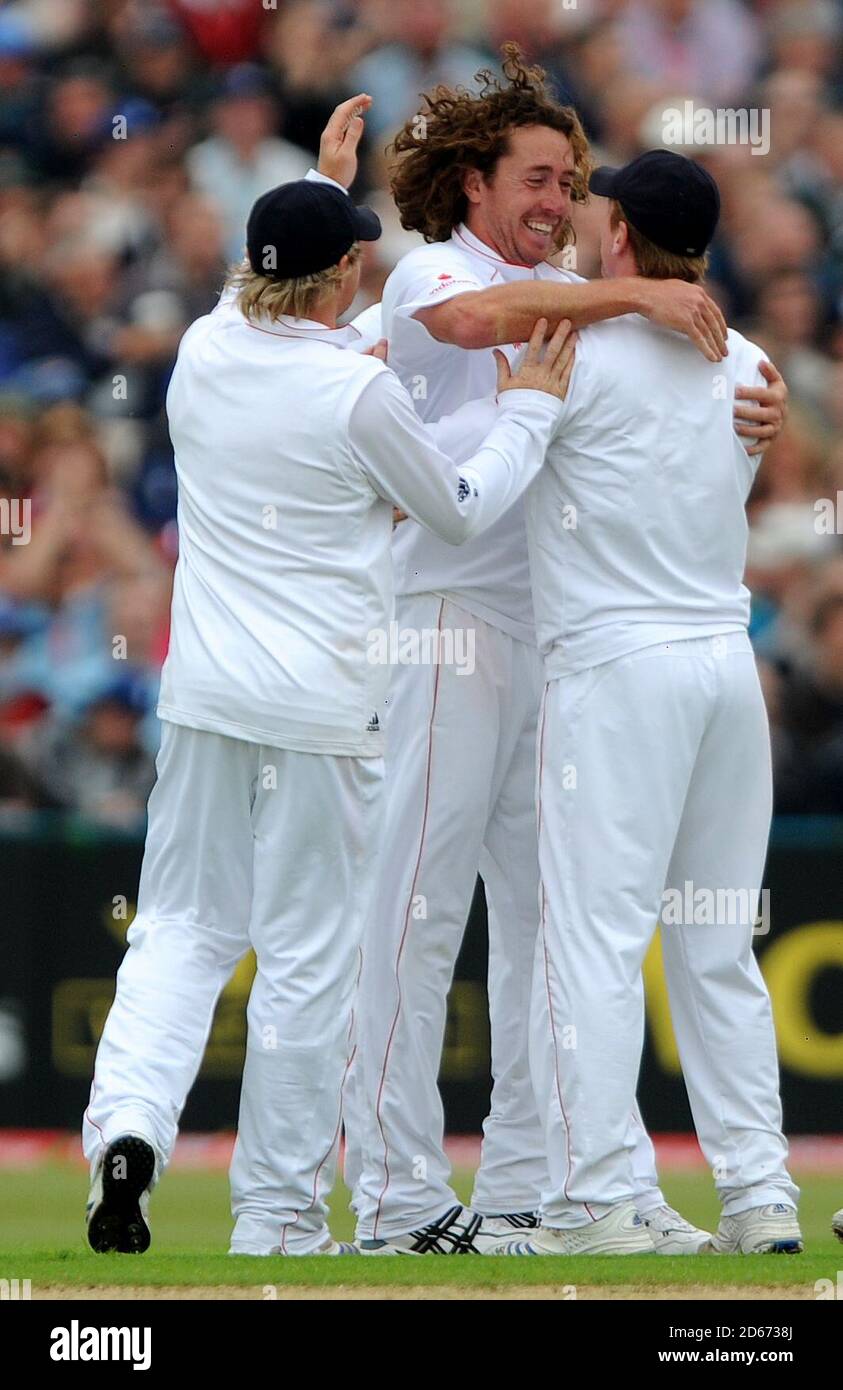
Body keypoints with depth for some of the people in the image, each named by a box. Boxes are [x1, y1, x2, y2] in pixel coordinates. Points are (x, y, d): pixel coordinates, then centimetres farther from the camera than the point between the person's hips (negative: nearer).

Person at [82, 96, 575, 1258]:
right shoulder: (361, 391, -13)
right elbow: (462, 510, 1)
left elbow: (272, 310, 29)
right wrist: (531, 407, 14)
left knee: (183, 927, 12)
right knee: (308, 957, 2)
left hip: (203, 694, 5)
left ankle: (127, 1121, -13)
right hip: (321, 707, -5)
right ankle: (279, 1216, 5)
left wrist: (323, 176, 39)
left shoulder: (205, 349, 3)